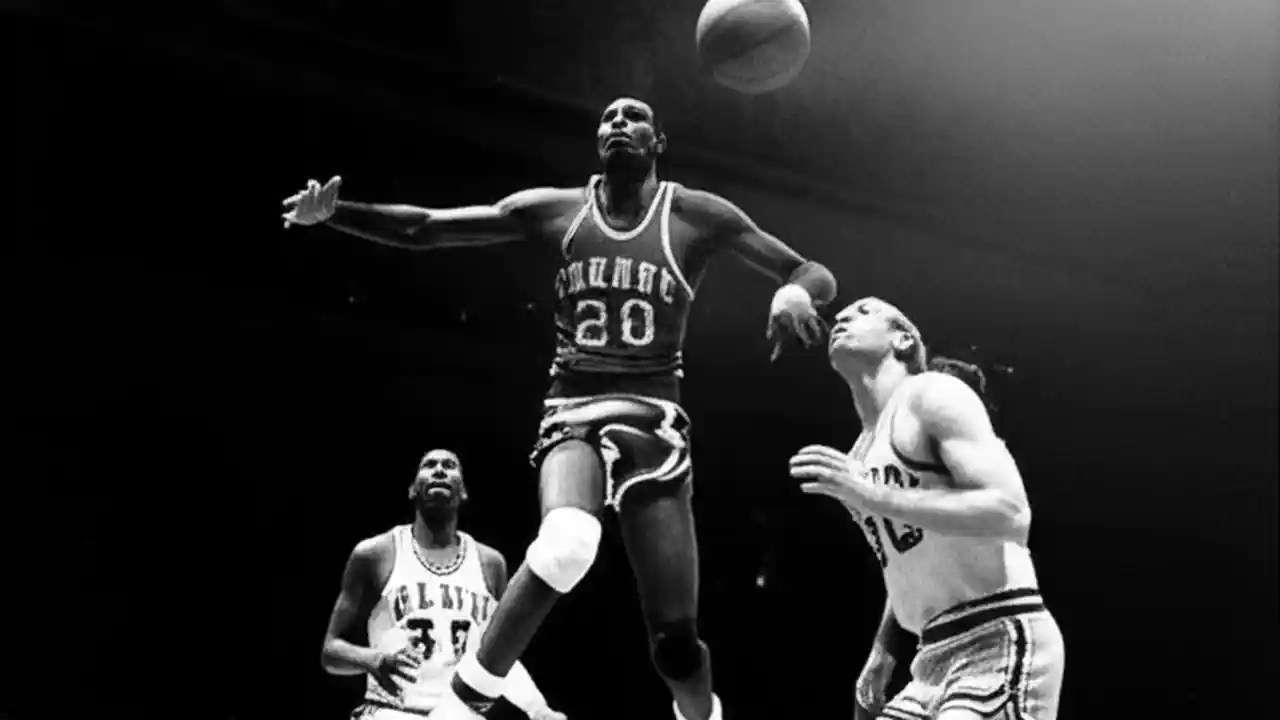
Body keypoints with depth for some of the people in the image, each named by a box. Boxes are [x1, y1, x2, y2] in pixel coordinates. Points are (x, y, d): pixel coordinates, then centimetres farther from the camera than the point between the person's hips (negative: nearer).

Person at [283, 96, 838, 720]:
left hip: (652, 418, 0)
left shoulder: (697, 216, 4)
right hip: (572, 413, 0)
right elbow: (422, 230, 7)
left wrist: (795, 291, -19)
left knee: (675, 636, -4)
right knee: (567, 543, -35)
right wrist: (333, 213, -9)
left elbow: (815, 274, 5)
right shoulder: (556, 209, 7)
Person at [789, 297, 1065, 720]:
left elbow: (1011, 514, -19)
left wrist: (876, 498, -22)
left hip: (1000, 642, -9)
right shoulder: (859, 457, 19)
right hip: (937, 655, 9)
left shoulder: (932, 395, -6)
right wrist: (881, 657, 15)